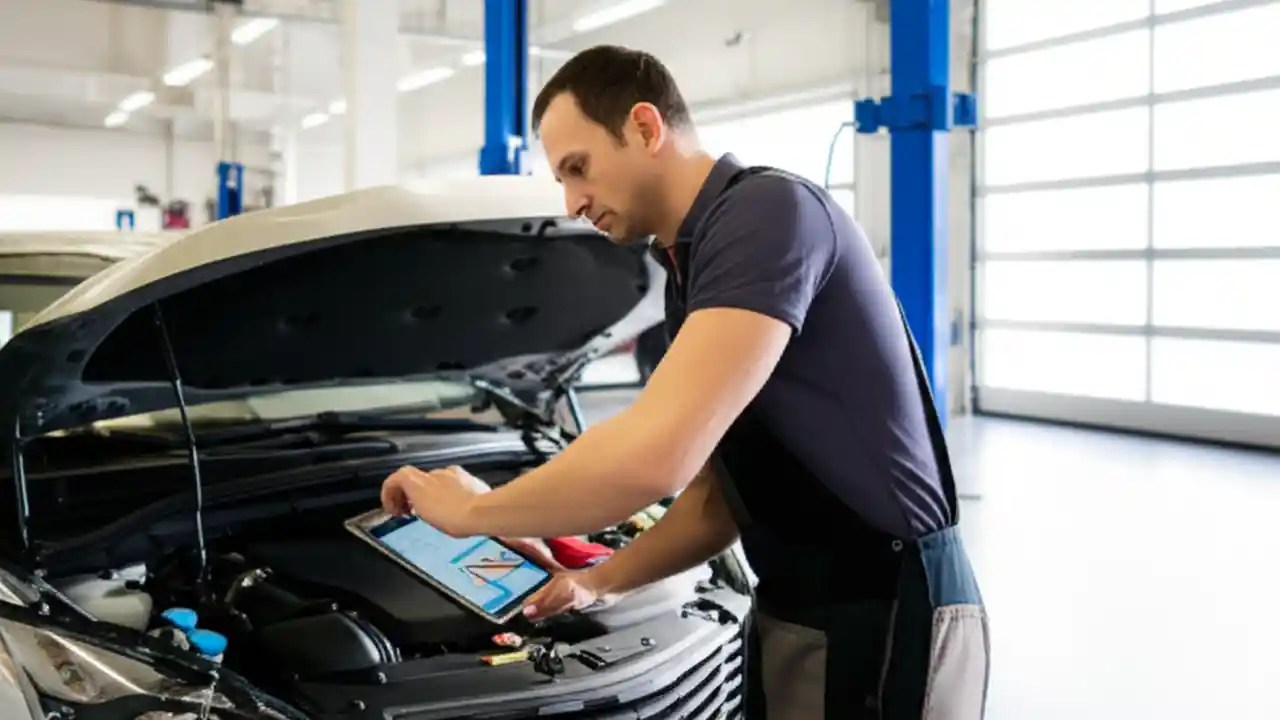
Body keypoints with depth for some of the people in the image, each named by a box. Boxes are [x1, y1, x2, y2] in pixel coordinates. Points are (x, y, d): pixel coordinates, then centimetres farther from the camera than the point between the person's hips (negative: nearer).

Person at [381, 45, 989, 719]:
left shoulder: (768, 212, -19)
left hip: (882, 613, -9)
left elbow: (655, 455, -30)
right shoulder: (689, 272, 12)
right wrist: (599, 582, 6)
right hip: (791, 612, 9)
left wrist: (470, 510, -16)